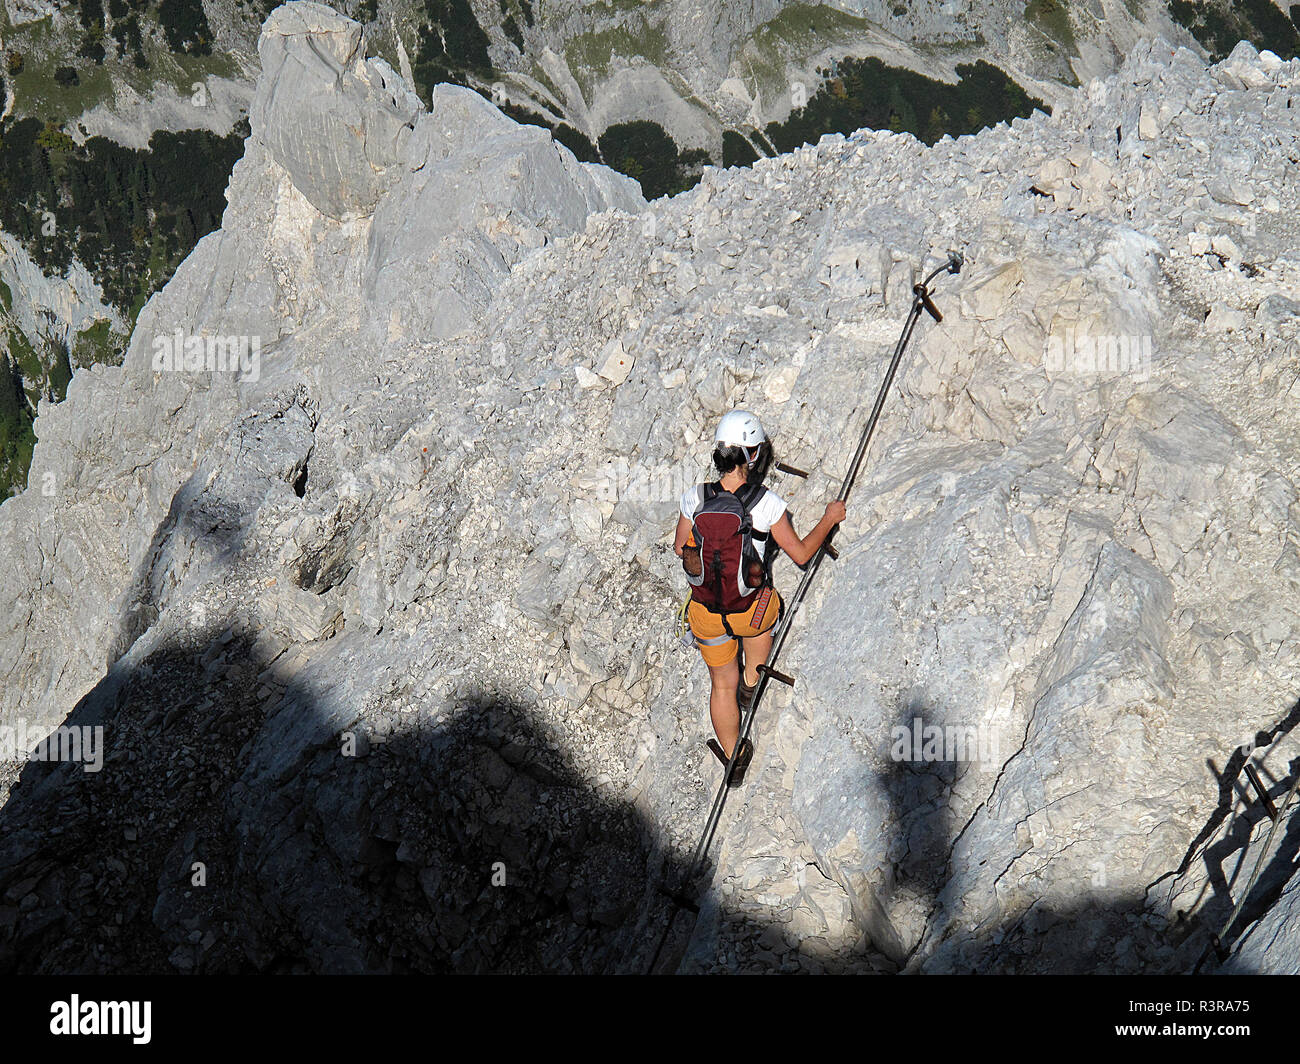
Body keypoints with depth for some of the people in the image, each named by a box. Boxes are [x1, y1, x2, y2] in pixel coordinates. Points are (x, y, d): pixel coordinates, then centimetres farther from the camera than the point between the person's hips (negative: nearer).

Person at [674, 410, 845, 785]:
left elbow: (680, 547, 1)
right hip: (753, 611, -2)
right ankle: (751, 683, 43)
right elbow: (801, 553, -10)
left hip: (706, 614, 2)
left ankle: (734, 761, 40)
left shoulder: (694, 499, -16)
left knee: (723, 684, 24)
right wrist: (830, 519, 6)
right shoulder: (767, 503, -23)